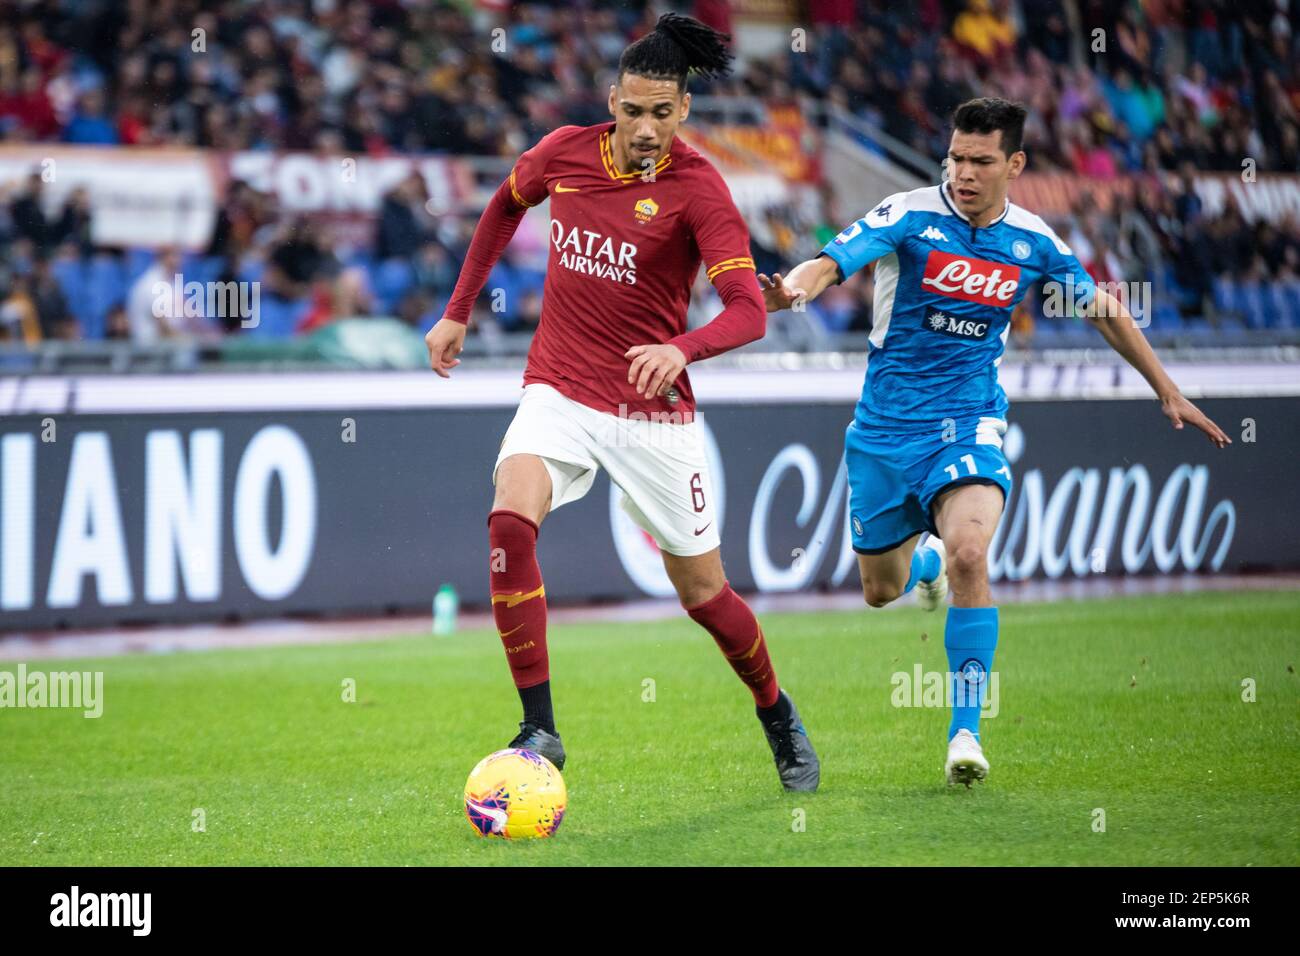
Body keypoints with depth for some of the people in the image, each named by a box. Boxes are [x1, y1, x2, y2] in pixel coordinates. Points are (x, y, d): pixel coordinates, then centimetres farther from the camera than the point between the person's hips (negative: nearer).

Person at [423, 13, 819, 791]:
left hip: (652, 410, -3)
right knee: (510, 522, -25)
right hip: (559, 392, 3)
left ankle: (779, 717, 34)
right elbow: (506, 205, 21)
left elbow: (750, 310, -24)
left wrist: (681, 348, -43)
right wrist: (459, 311, 20)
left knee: (703, 592, 5)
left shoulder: (698, 188, -15)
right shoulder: (566, 152, -2)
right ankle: (540, 729, -20)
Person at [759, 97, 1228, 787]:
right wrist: (790, 288, -48)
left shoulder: (1034, 242, -1)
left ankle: (966, 731, -19)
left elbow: (1103, 309, 15)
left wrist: (1167, 391, 19)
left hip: (967, 424, -1)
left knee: (968, 555, -28)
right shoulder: (910, 216, -10)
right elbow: (828, 265, -24)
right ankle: (924, 558, 53)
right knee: (882, 591, 13)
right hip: (884, 425, 1)